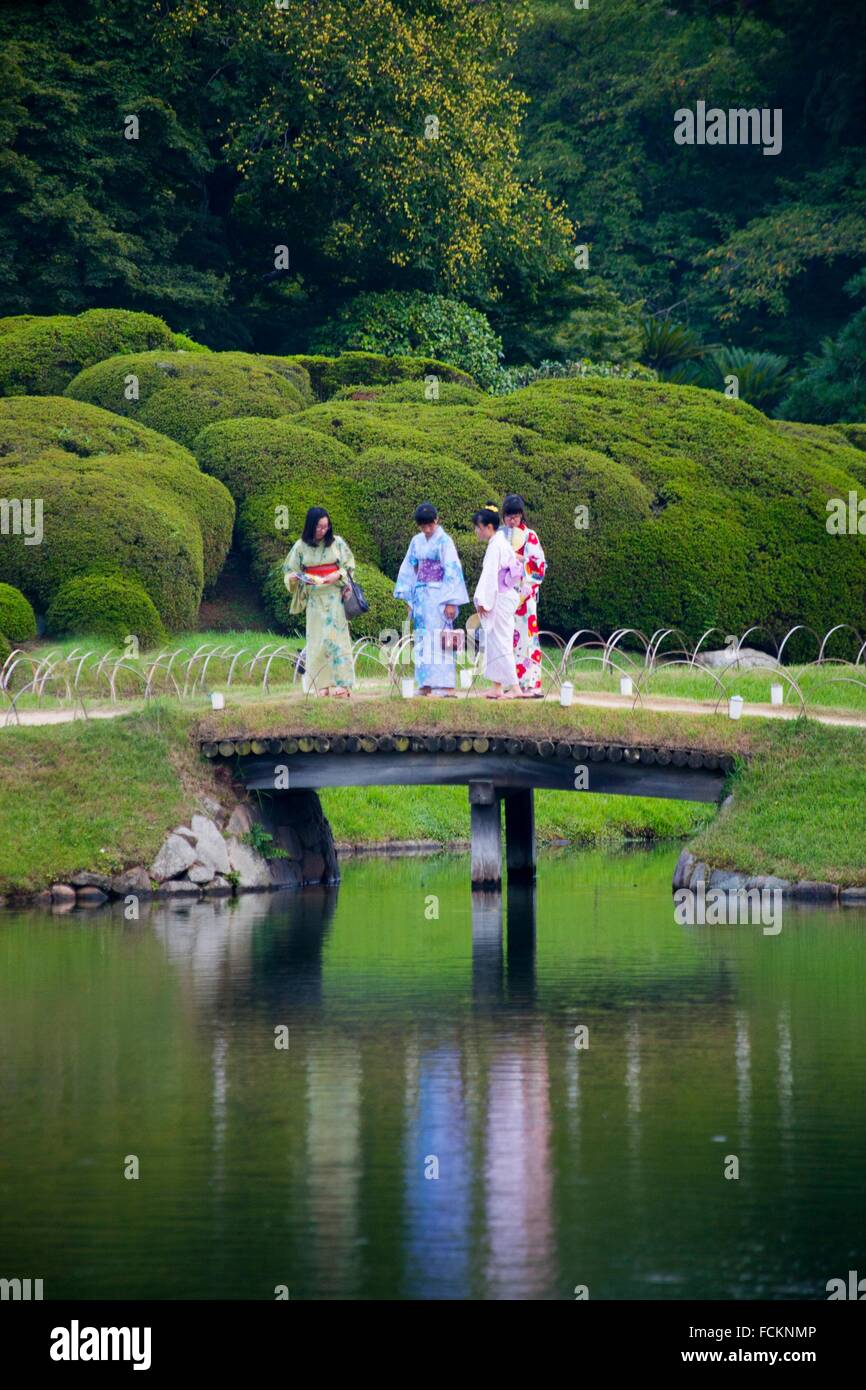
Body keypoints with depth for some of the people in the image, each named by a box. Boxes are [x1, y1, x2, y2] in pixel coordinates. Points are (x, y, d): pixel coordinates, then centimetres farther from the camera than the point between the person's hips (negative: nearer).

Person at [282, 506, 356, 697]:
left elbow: (349, 566, 6)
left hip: (334, 596, -1)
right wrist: (296, 577, -14)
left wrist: (337, 575, -13)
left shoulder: (337, 542, 2)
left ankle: (342, 683, -9)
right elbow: (290, 570, 8)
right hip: (314, 598, 1)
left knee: (336, 637, -7)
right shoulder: (301, 546, 3)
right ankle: (322, 685, 1)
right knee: (316, 639, -1)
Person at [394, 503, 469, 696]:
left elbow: (452, 571, -11)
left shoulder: (444, 541, -7)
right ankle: (426, 684, 7)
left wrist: (451, 601, -16)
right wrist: (409, 599, 12)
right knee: (422, 639, 5)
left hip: (438, 596, -6)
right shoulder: (417, 542, 11)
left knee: (439, 638, -10)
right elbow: (409, 569, 16)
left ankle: (444, 685, -10)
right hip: (421, 596, 6)